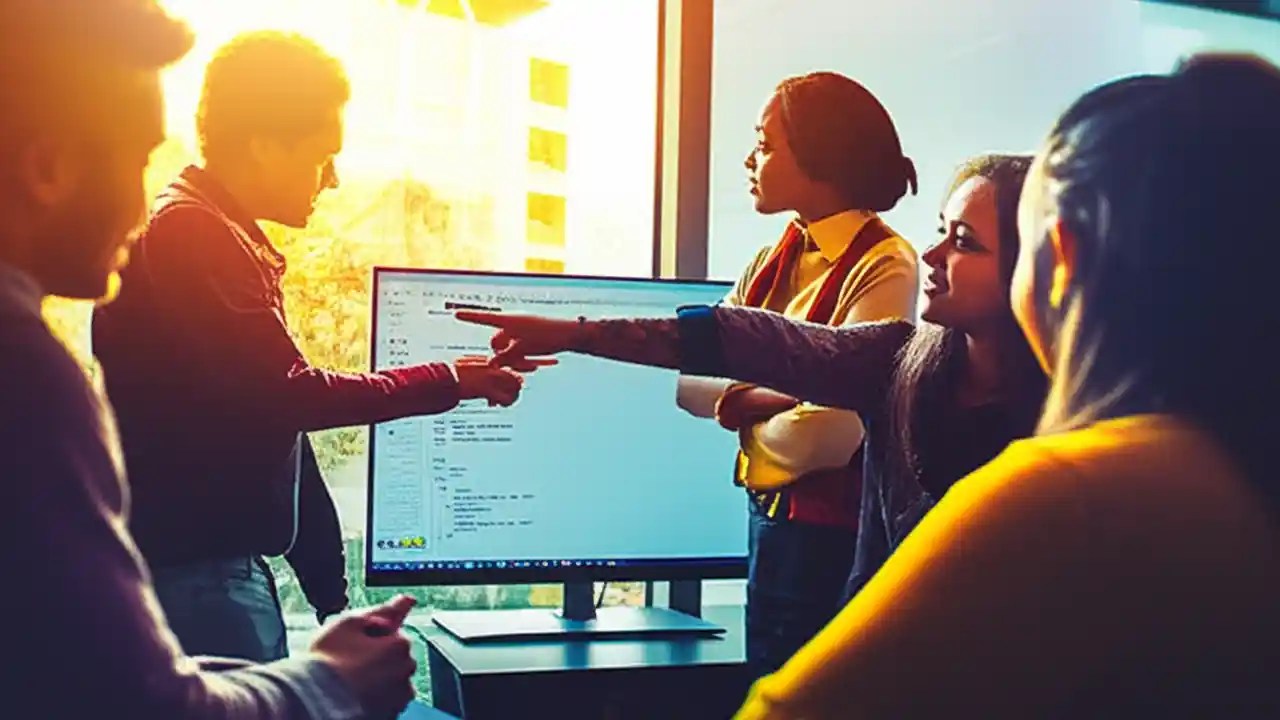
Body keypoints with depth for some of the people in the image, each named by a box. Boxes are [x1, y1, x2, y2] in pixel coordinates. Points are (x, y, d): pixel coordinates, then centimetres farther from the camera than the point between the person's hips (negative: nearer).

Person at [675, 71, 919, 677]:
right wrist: (760, 397, -17)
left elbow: (829, 434, -22)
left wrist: (739, 412, -4)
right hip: (770, 514, 7)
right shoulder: (773, 262, 8)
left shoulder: (884, 265, -15)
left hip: (828, 529, -7)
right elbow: (686, 380, 1)